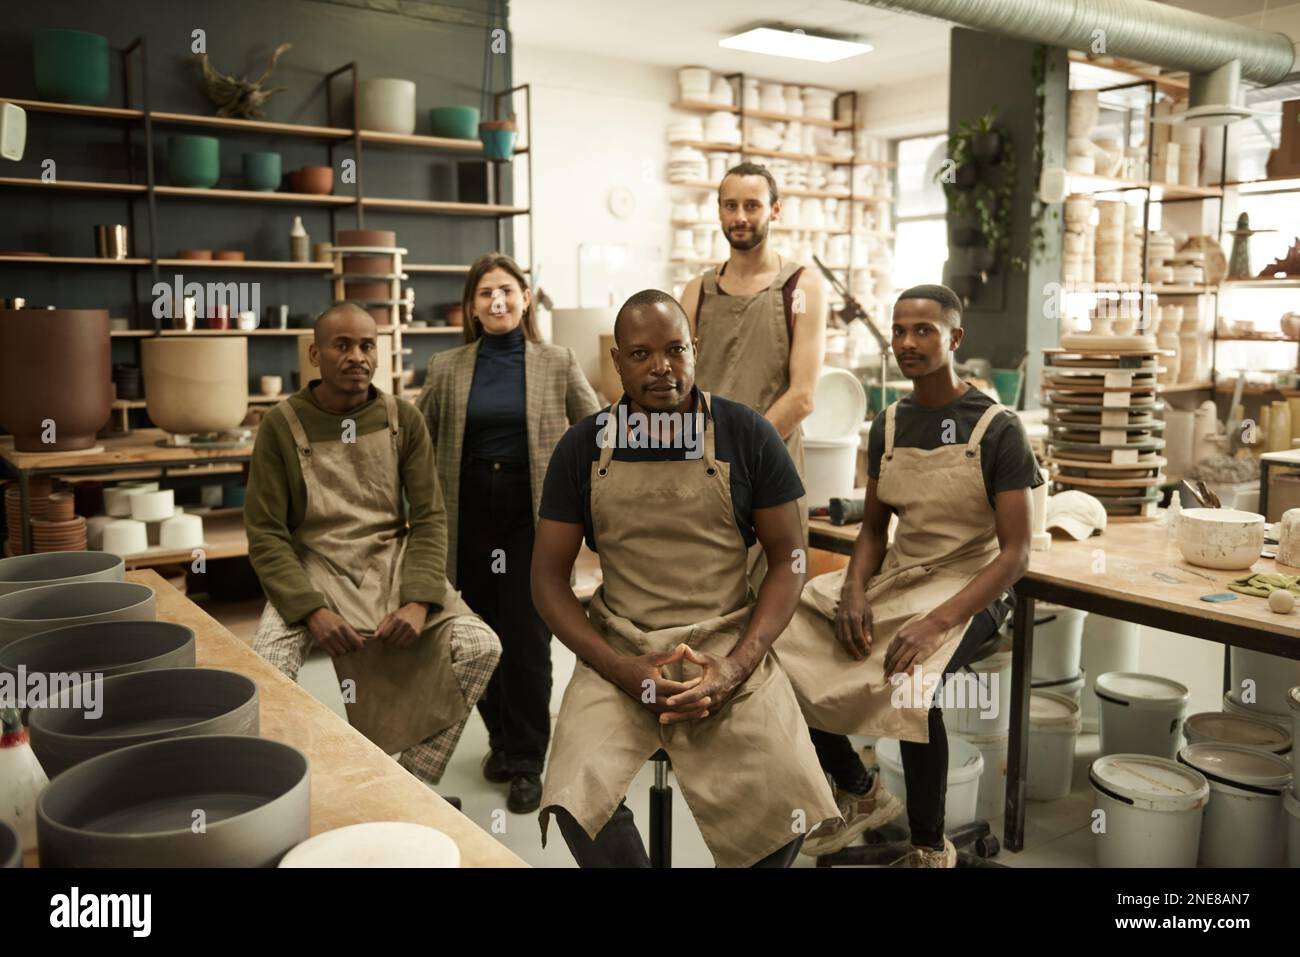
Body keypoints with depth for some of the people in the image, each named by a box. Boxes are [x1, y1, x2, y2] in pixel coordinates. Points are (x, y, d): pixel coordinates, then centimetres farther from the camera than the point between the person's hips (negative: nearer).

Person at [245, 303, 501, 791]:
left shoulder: (403, 419, 0)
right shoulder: (282, 425, -5)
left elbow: (429, 518, -1)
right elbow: (265, 533, -6)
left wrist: (419, 601, -18)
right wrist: (312, 609, -20)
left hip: (394, 562, 2)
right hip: (314, 568, -2)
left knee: (481, 647, -17)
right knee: (266, 670, -28)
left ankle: (412, 786, -1)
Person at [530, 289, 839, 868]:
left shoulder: (748, 436, 1)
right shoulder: (583, 446, 3)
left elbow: (788, 559, 4)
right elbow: (548, 576, 5)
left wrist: (737, 666, -10)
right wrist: (622, 669, -10)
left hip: (729, 650, 0)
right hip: (618, 654, 1)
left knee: (788, 809, -20)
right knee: (573, 801, -24)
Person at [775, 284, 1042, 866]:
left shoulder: (998, 430, -9)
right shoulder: (887, 426, 8)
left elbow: (1014, 555, -13)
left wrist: (937, 622, -27)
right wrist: (854, 590, -9)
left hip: (969, 590, -5)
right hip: (895, 577, 6)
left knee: (912, 682, -35)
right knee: (781, 641, -14)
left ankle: (930, 848, -8)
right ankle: (862, 792, 8)